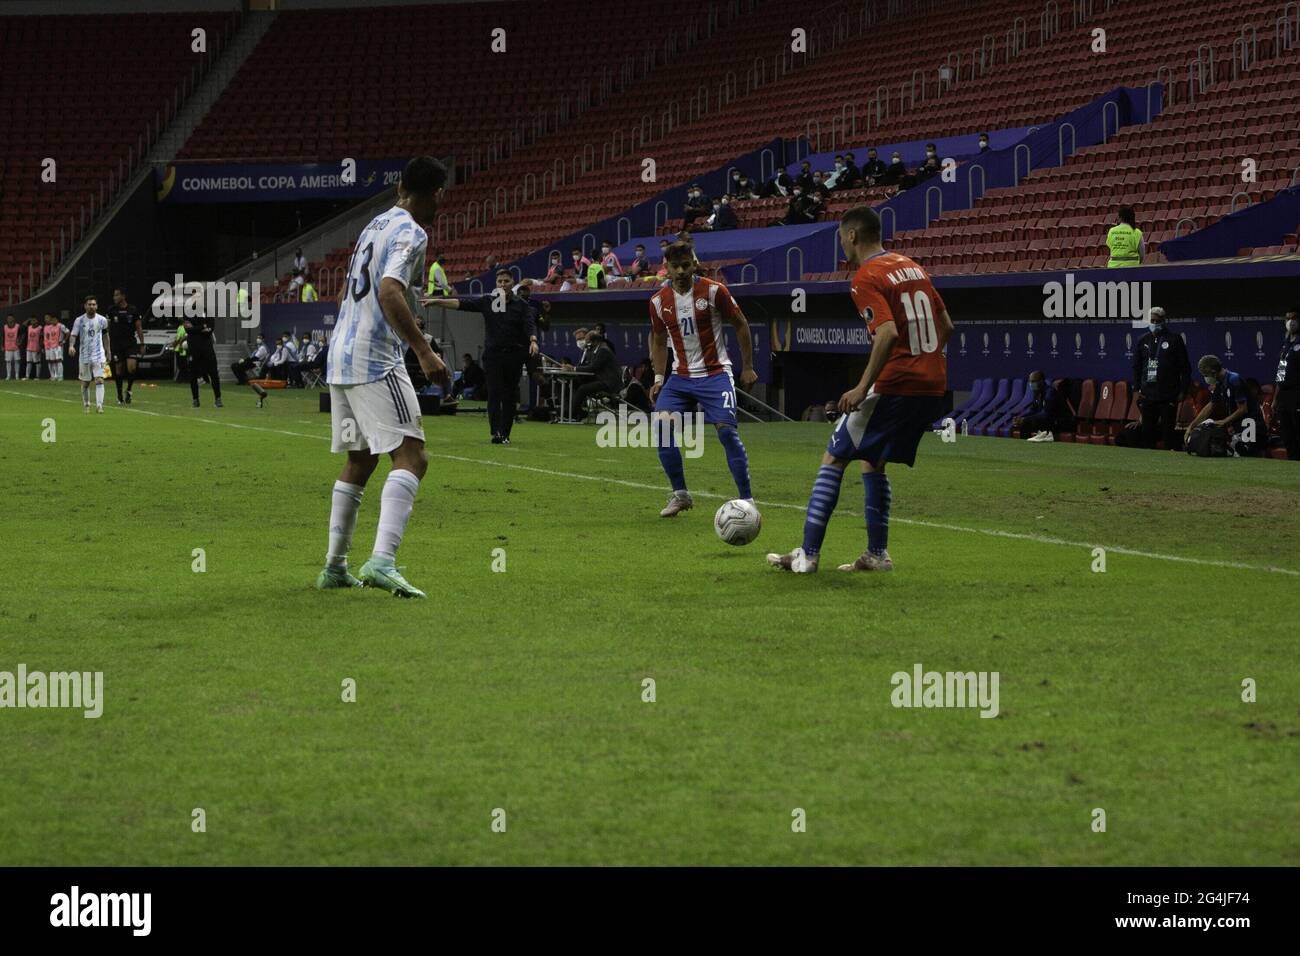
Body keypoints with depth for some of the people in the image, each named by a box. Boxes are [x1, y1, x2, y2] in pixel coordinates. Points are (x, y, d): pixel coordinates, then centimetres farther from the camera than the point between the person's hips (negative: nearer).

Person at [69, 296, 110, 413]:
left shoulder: (102, 320, 0)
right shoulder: (79, 320, -4)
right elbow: (74, 335, -8)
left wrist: (108, 353, 16)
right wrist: (71, 345, -29)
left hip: (99, 355, -1)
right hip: (84, 355, 1)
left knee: (99, 380, -15)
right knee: (85, 383, 10)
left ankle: (99, 406, -17)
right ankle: (86, 405, 27)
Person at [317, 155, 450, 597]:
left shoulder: (375, 225, 18)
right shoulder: (410, 233, -10)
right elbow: (389, 293, -24)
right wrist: (424, 353, -28)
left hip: (340, 359, 10)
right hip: (376, 361, -10)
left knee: (359, 460, 18)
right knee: (411, 456, -15)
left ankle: (334, 566, 21)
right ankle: (381, 561, -30)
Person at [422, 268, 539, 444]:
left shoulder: (521, 305, 5)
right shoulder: (486, 301, 5)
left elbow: (530, 325, -4)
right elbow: (461, 303, -2)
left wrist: (533, 341, -25)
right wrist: (437, 302, -12)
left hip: (514, 355, 0)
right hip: (493, 354, 0)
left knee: (509, 396, 3)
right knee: (494, 393, -10)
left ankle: (505, 434, 10)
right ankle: (496, 432, -18)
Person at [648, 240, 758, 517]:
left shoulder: (713, 291, -8)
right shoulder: (659, 301, 3)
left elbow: (740, 325, 1)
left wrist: (748, 367, -1)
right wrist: (659, 378, 8)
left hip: (715, 373, -4)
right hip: (680, 376, 4)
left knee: (726, 429, -15)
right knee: (662, 422, -14)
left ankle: (746, 499, -5)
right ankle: (680, 494, -1)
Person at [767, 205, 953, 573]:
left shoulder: (865, 278, -10)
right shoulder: (912, 267, 15)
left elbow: (888, 333, -24)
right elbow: (945, 325, 18)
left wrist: (863, 388, -20)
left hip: (894, 387, -8)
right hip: (934, 387, 8)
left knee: (833, 459, 1)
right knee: (872, 461, 21)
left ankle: (807, 554, -3)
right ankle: (876, 554, 17)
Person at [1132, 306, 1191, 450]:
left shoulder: (1174, 339, 1)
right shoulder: (1143, 341, 14)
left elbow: (1185, 368, 1)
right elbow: (1136, 367, 19)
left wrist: (1182, 391, -5)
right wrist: (1136, 389, 9)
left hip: (1168, 395, -4)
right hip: (1147, 394, 4)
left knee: (1169, 429, -7)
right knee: (1147, 430, 4)